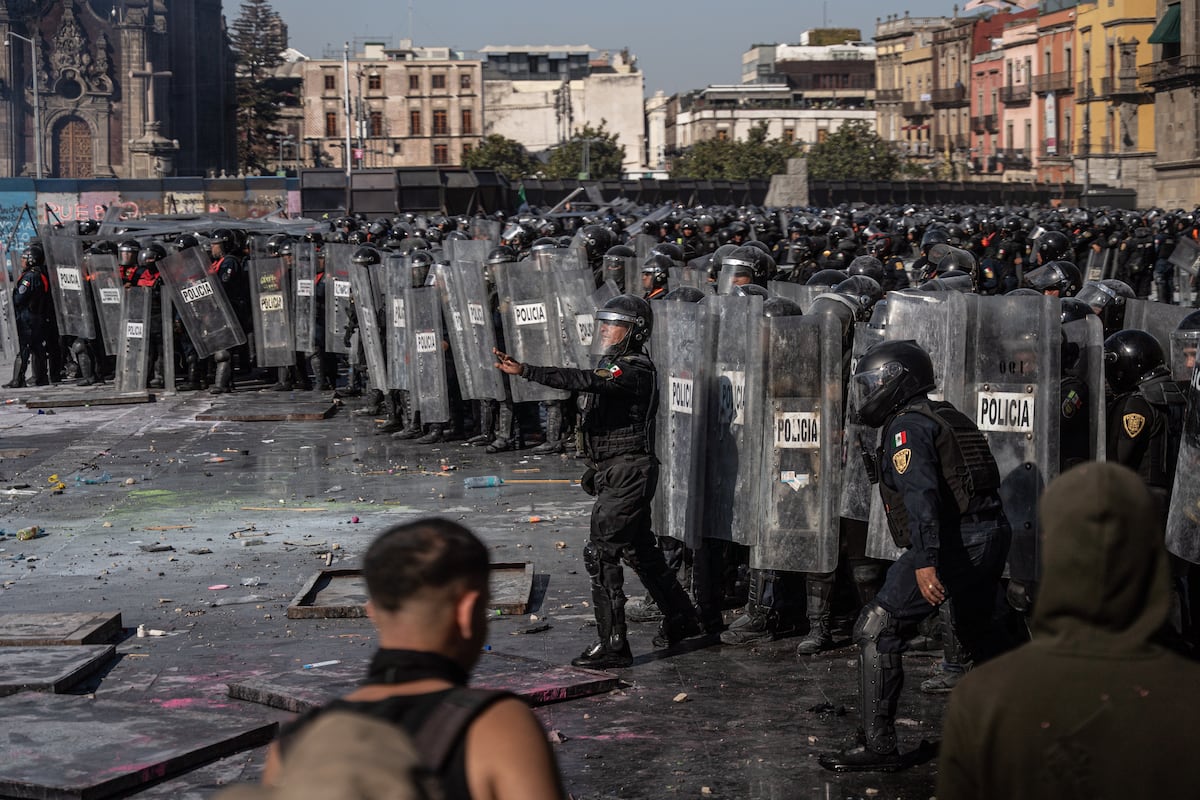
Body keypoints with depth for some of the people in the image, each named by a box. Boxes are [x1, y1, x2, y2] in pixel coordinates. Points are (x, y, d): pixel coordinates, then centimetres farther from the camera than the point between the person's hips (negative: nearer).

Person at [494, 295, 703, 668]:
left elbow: (584, 381, -32)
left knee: (600, 552, -11)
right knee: (639, 549, 20)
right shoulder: (613, 365, 14)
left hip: (629, 473, -10)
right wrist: (597, 467, 22)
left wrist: (525, 371, -38)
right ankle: (680, 619, 35)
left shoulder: (636, 370, -18)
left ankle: (613, 645, -8)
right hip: (612, 473, 10)